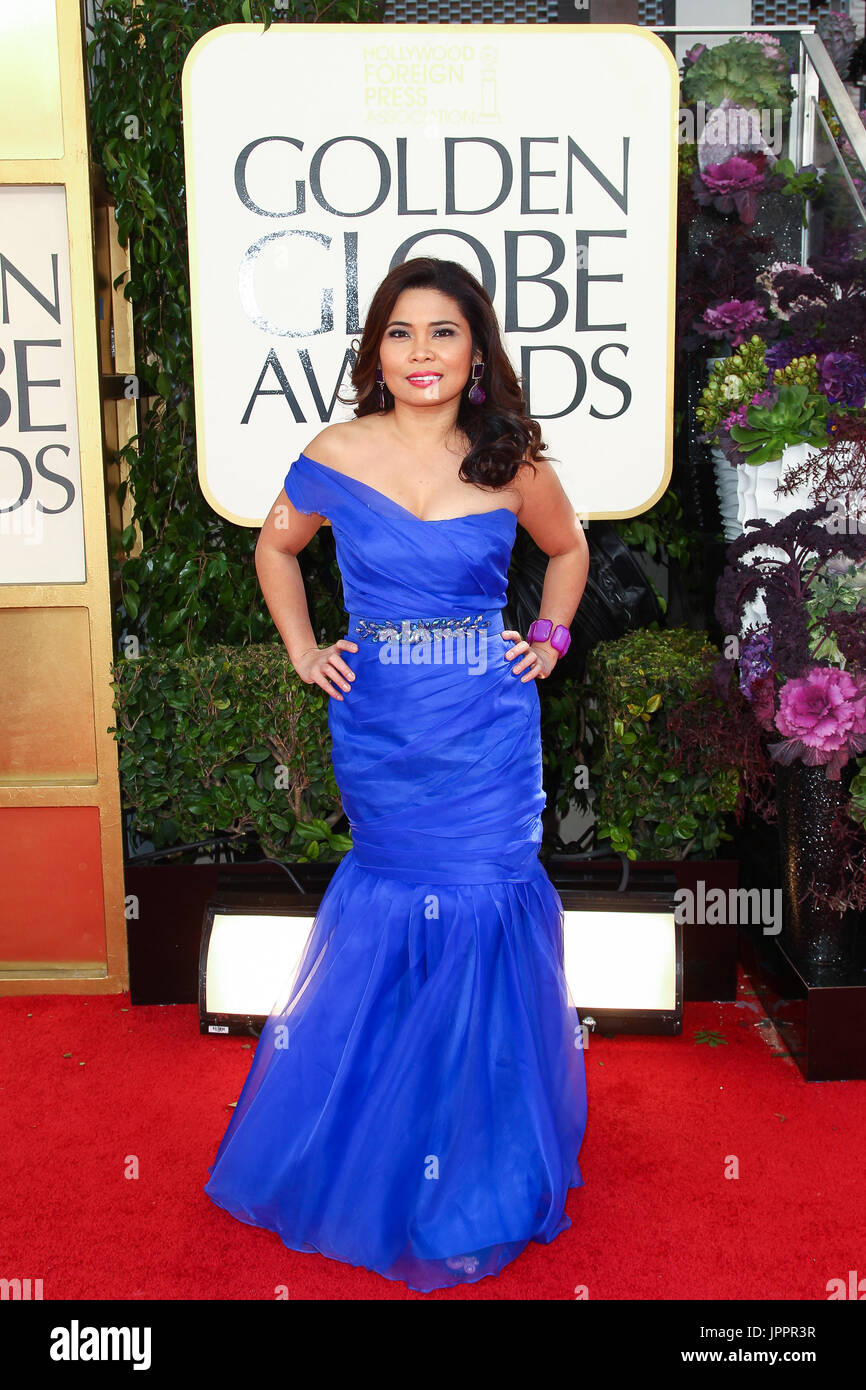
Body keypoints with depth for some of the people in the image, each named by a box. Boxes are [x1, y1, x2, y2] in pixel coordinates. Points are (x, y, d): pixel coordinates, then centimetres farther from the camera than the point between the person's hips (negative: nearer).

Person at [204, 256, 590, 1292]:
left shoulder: (514, 464, -1)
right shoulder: (336, 456, -1)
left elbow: (568, 550, 19)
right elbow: (276, 546, 16)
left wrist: (550, 640, 7)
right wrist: (302, 650, 6)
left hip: (489, 729, 0)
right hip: (378, 729, 1)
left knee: (479, 912, 3)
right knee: (390, 911, 9)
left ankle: (482, 1167, 26)